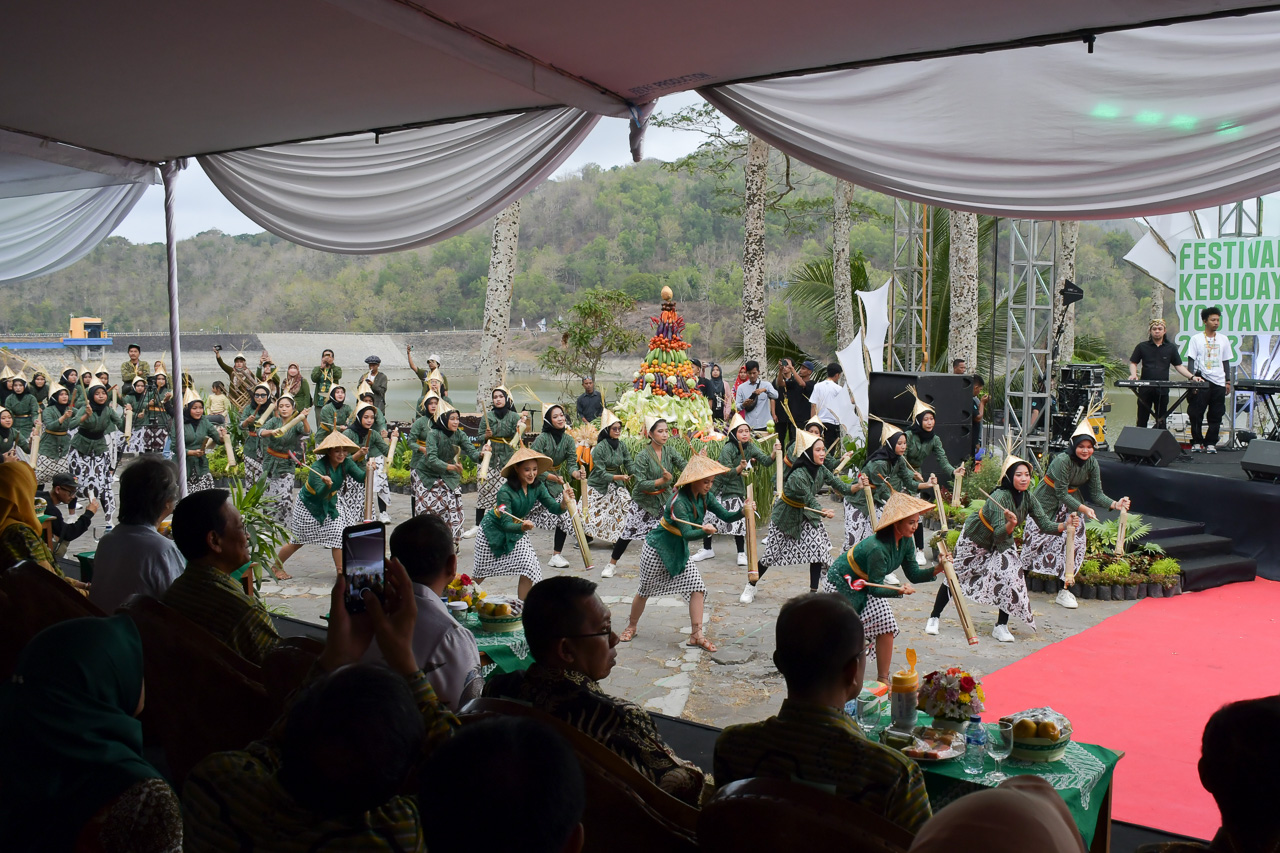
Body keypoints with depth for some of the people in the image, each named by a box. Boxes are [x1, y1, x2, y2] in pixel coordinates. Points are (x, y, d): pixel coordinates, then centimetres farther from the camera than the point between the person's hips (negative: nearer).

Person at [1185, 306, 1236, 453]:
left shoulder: (1224, 339, 12)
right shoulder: (1196, 339, 3)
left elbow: (1226, 362, 16)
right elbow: (1191, 360, 0)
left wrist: (1228, 381, 10)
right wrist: (1192, 377, -12)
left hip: (1219, 382, 3)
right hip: (1201, 381, -3)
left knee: (1216, 415, 2)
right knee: (1196, 414, -3)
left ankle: (1211, 443, 10)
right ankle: (1196, 442, 8)